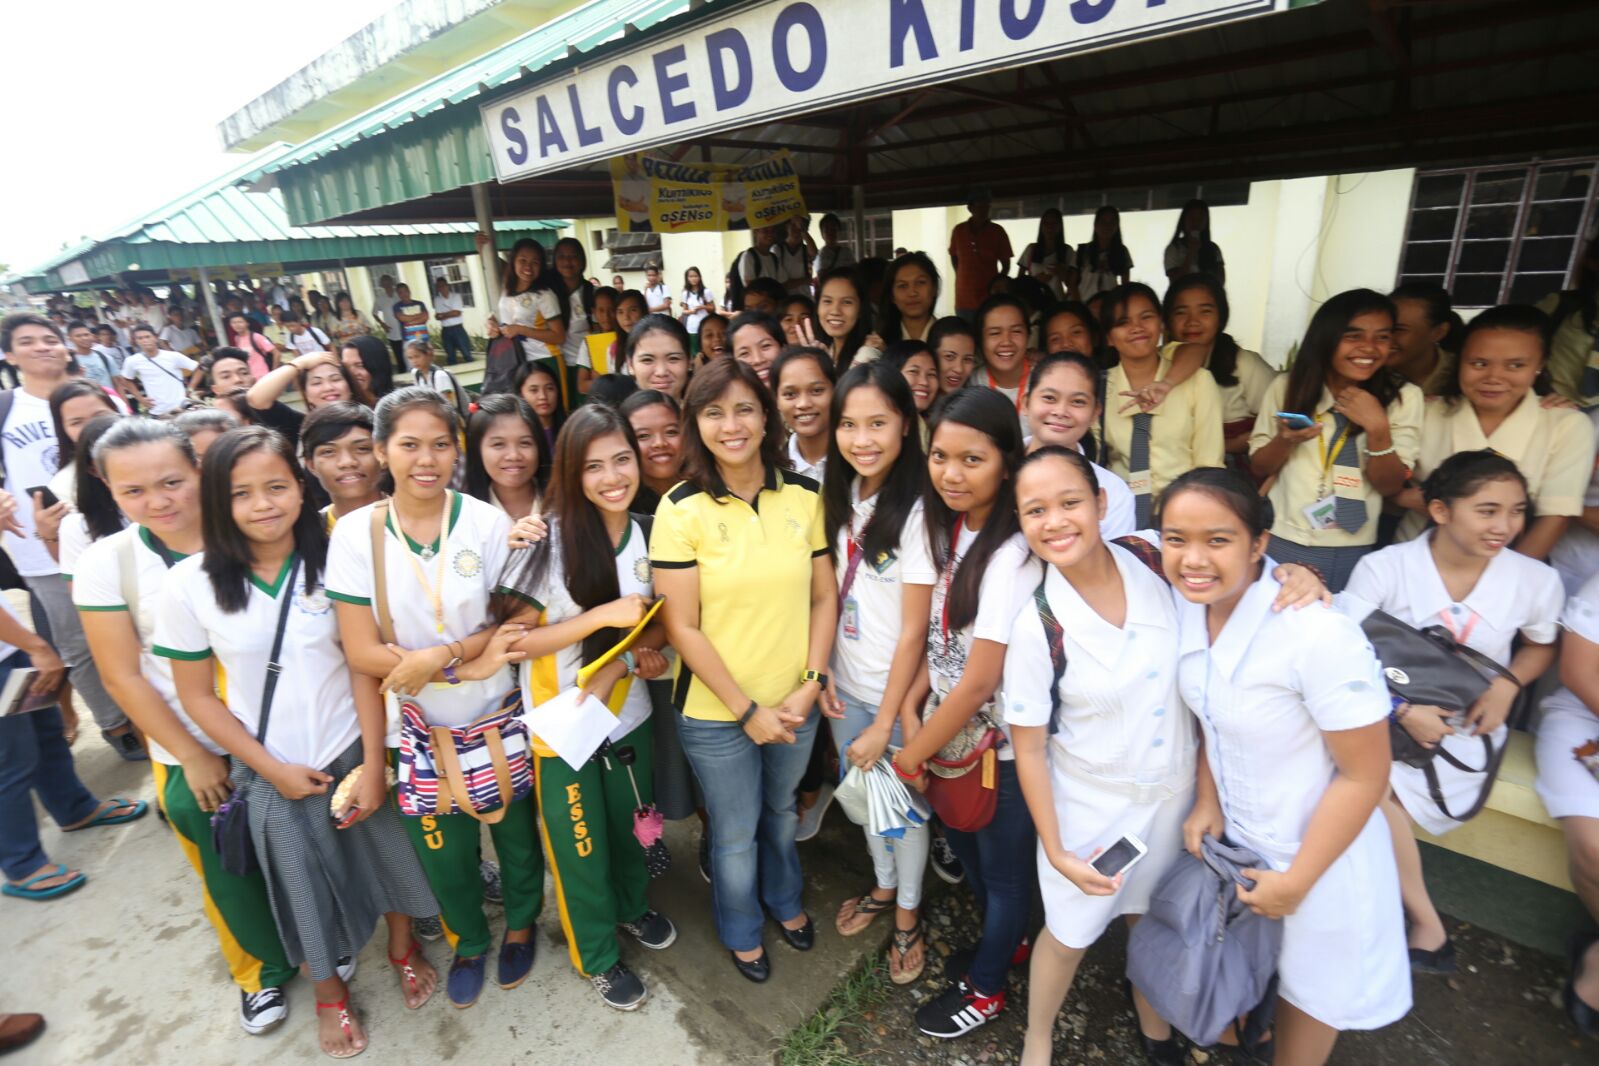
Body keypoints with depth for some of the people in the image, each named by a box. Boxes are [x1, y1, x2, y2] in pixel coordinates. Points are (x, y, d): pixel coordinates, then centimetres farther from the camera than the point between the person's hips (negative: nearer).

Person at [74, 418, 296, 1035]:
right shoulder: (106, 562, -9)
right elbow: (123, 677, -6)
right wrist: (192, 756, -6)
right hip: (191, 755, 1)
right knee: (229, 874, 17)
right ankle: (262, 971, 43)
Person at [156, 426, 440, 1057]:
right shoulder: (191, 584, -12)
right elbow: (196, 695, -4)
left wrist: (373, 765, -11)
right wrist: (272, 768, -8)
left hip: (350, 754, 0)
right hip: (269, 774, 0)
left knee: (388, 856, 16)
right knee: (303, 888, 19)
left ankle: (403, 949, 47)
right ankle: (329, 992, 46)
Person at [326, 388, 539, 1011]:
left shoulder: (488, 522, -12)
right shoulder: (355, 533, -10)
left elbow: (515, 625, -10)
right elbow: (363, 654, -12)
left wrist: (438, 655, -24)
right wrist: (472, 663, -20)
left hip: (499, 718, 0)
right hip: (419, 728, 1)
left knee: (515, 831, 18)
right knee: (442, 849, 19)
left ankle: (520, 925, 48)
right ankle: (469, 942, 48)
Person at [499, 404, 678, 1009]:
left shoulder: (647, 534, -7)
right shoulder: (550, 540, -21)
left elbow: (659, 620, 3)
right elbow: (516, 641, -19)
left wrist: (637, 652, -18)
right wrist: (603, 615, -28)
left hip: (628, 715, 4)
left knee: (631, 825, 25)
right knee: (581, 846, 17)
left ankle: (632, 907, 55)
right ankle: (597, 957, 43)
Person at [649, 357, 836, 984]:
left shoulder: (803, 496, -6)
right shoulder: (682, 510, -15)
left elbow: (824, 596, -1)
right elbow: (682, 628, -15)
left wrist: (811, 683, -10)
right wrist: (747, 710, -14)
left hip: (796, 703, 3)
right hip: (716, 713, -3)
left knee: (781, 812, 28)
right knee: (735, 835, 19)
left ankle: (785, 899, 58)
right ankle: (741, 931, 50)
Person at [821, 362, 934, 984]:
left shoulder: (916, 511, -21)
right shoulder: (842, 497, -2)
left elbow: (914, 630, -18)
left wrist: (887, 721, -14)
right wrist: (823, 668, -3)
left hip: (896, 695, -5)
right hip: (846, 687, 6)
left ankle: (907, 915, 43)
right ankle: (882, 886, 51)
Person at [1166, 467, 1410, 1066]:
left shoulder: (1318, 635, -32)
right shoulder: (1187, 608, -14)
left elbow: (1364, 776, -22)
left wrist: (1296, 881, -14)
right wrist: (1207, 801, -5)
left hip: (1317, 850, -5)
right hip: (1231, 835, 5)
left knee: (1311, 988, 21)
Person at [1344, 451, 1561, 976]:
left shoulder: (1536, 580, -2)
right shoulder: (1384, 567, -11)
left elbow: (1541, 646, 17)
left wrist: (1508, 683, -4)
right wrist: (1401, 709, -21)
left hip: (1464, 729, 0)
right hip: (1385, 716, 0)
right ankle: (1428, 930, -9)